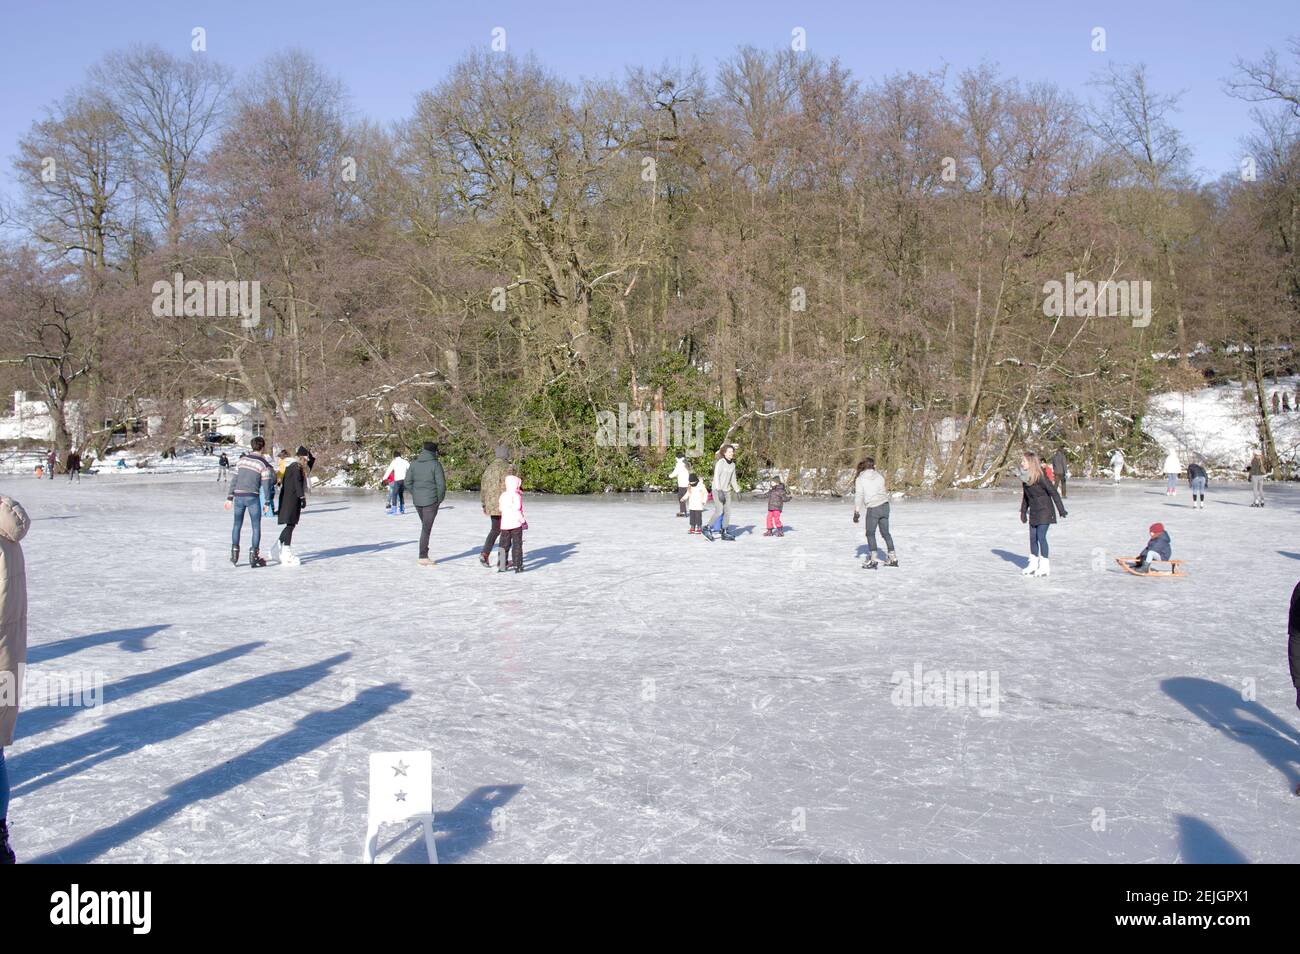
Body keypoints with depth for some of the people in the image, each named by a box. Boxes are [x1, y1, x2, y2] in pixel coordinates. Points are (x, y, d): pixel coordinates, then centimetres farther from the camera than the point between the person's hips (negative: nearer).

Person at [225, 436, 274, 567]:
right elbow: (265, 485, -6)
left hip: (238, 496, 4)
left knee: (237, 524, 18)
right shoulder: (264, 464, -7)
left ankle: (234, 554, 19)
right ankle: (253, 555, 1)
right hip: (252, 497, -4)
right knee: (256, 526, 6)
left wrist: (230, 497, 12)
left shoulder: (242, 459, 5)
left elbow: (234, 480, 7)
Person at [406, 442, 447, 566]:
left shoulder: (414, 463, 4)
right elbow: (441, 484, -13)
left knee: (425, 527, 20)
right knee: (426, 529, 0)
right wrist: (439, 499, 0)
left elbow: (408, 482, 5)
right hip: (431, 501, -5)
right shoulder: (435, 464, -11)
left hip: (417, 501, 5)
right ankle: (423, 557, 2)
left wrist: (416, 494, 13)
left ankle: (424, 554, 22)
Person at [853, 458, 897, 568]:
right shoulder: (879, 475, 7)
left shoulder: (860, 479, -1)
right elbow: (884, 491, 6)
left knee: (870, 534, 4)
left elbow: (858, 496, -5)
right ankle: (892, 557, 19)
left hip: (873, 509, -4)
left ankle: (873, 560, -3)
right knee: (885, 532, 14)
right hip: (885, 505, 4)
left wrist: (856, 512, -3)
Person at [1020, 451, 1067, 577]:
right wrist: (1023, 511, 17)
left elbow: (1053, 492, -15)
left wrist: (1061, 509, -15)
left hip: (1044, 511, -8)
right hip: (1034, 512, 8)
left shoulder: (1040, 476, -18)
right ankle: (1033, 565, 20)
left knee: (1041, 536, -11)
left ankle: (1045, 567, -3)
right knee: (1033, 537, 9)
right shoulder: (1026, 477, 5)